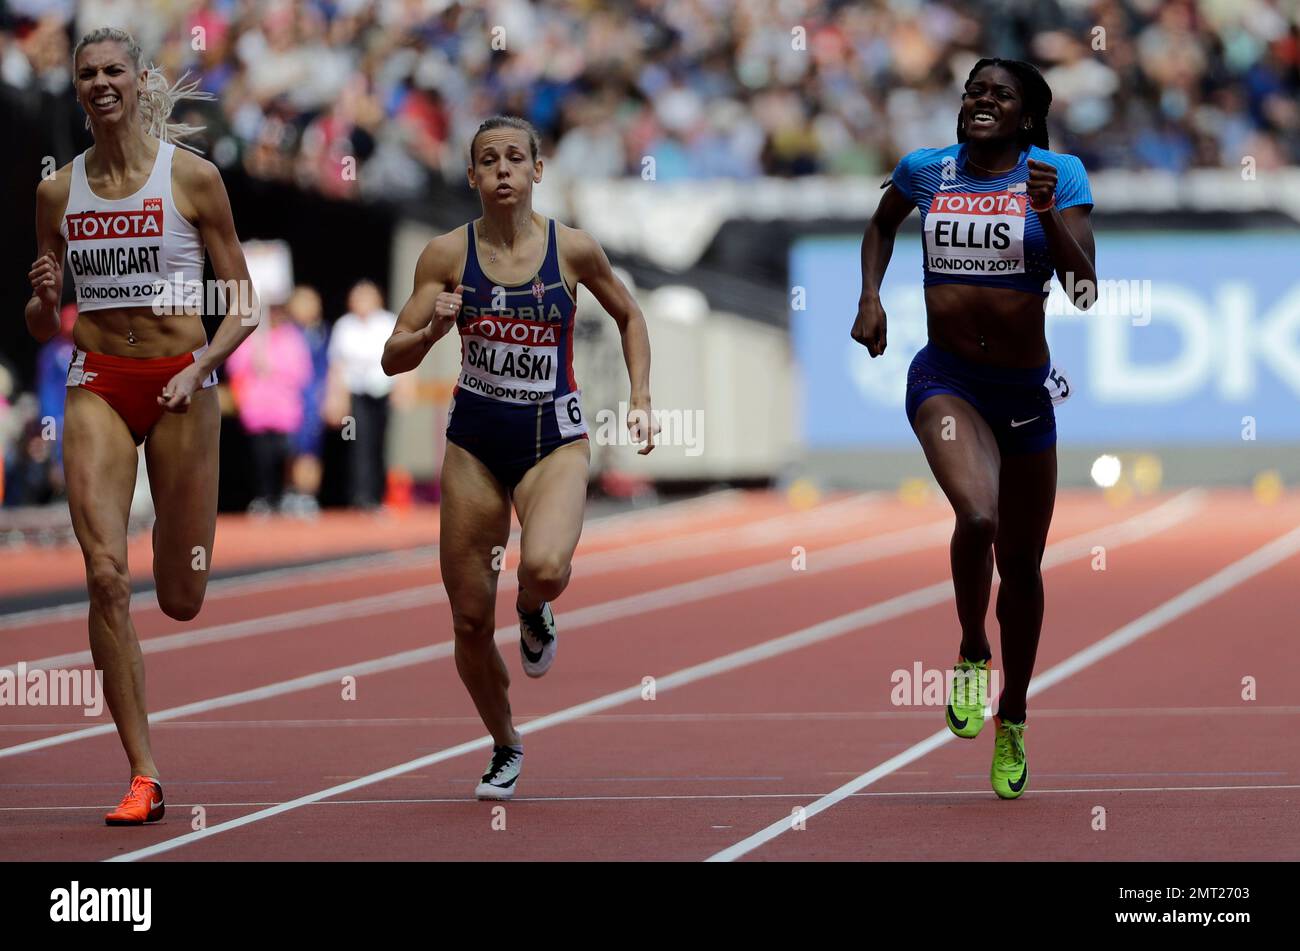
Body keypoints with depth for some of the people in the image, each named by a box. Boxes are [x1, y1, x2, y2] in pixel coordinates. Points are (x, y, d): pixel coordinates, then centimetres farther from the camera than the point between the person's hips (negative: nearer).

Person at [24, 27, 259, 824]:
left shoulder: (193, 177, -2)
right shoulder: (59, 191, 7)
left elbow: (244, 306, 1)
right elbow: (45, 325, 14)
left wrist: (200, 368, -15)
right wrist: (45, 300, -8)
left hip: (180, 383, -2)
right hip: (97, 384, 2)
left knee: (179, 601, 4)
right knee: (106, 573, -16)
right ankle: (144, 777, -12)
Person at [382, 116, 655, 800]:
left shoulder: (573, 249, -4)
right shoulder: (447, 254, -4)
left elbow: (629, 317, 14)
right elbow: (393, 359, -2)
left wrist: (640, 400, 3)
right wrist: (432, 331, -23)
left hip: (554, 437, -2)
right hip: (475, 436, 2)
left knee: (544, 569, -31)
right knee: (469, 620, 3)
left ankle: (534, 612, 8)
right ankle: (505, 748, 28)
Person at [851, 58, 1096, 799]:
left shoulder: (1059, 175, -3)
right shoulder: (926, 170, 2)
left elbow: (1084, 289, -8)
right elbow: (883, 224, 25)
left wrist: (1050, 212, -21)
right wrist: (870, 298, 11)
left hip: (1025, 388, 1)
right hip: (946, 379, -1)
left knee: (1021, 562, 11)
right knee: (977, 517, -29)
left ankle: (1012, 722, 31)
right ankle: (972, 656, -1)